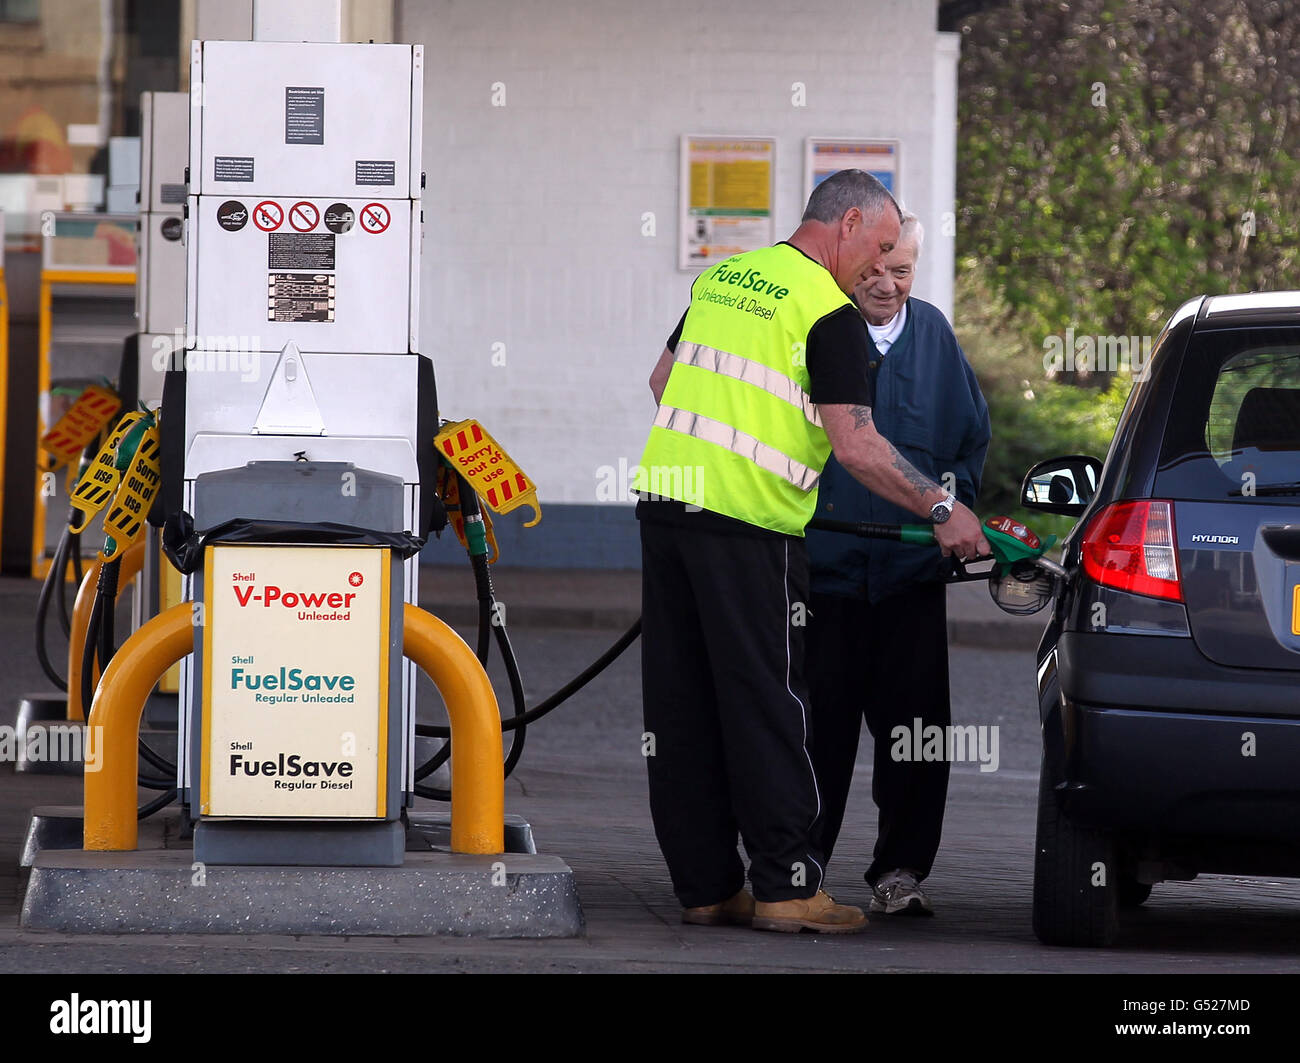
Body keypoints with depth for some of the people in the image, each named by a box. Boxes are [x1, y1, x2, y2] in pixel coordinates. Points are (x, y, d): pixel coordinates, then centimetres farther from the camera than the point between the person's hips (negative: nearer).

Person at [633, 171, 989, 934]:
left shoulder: (723, 277, 15)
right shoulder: (829, 313, -9)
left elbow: (664, 378, 25)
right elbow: (856, 445, -16)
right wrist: (941, 509, -10)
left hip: (666, 499, 7)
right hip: (747, 526, -7)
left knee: (684, 709, 8)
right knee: (767, 707, -2)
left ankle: (704, 886, 11)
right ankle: (786, 885, -2)